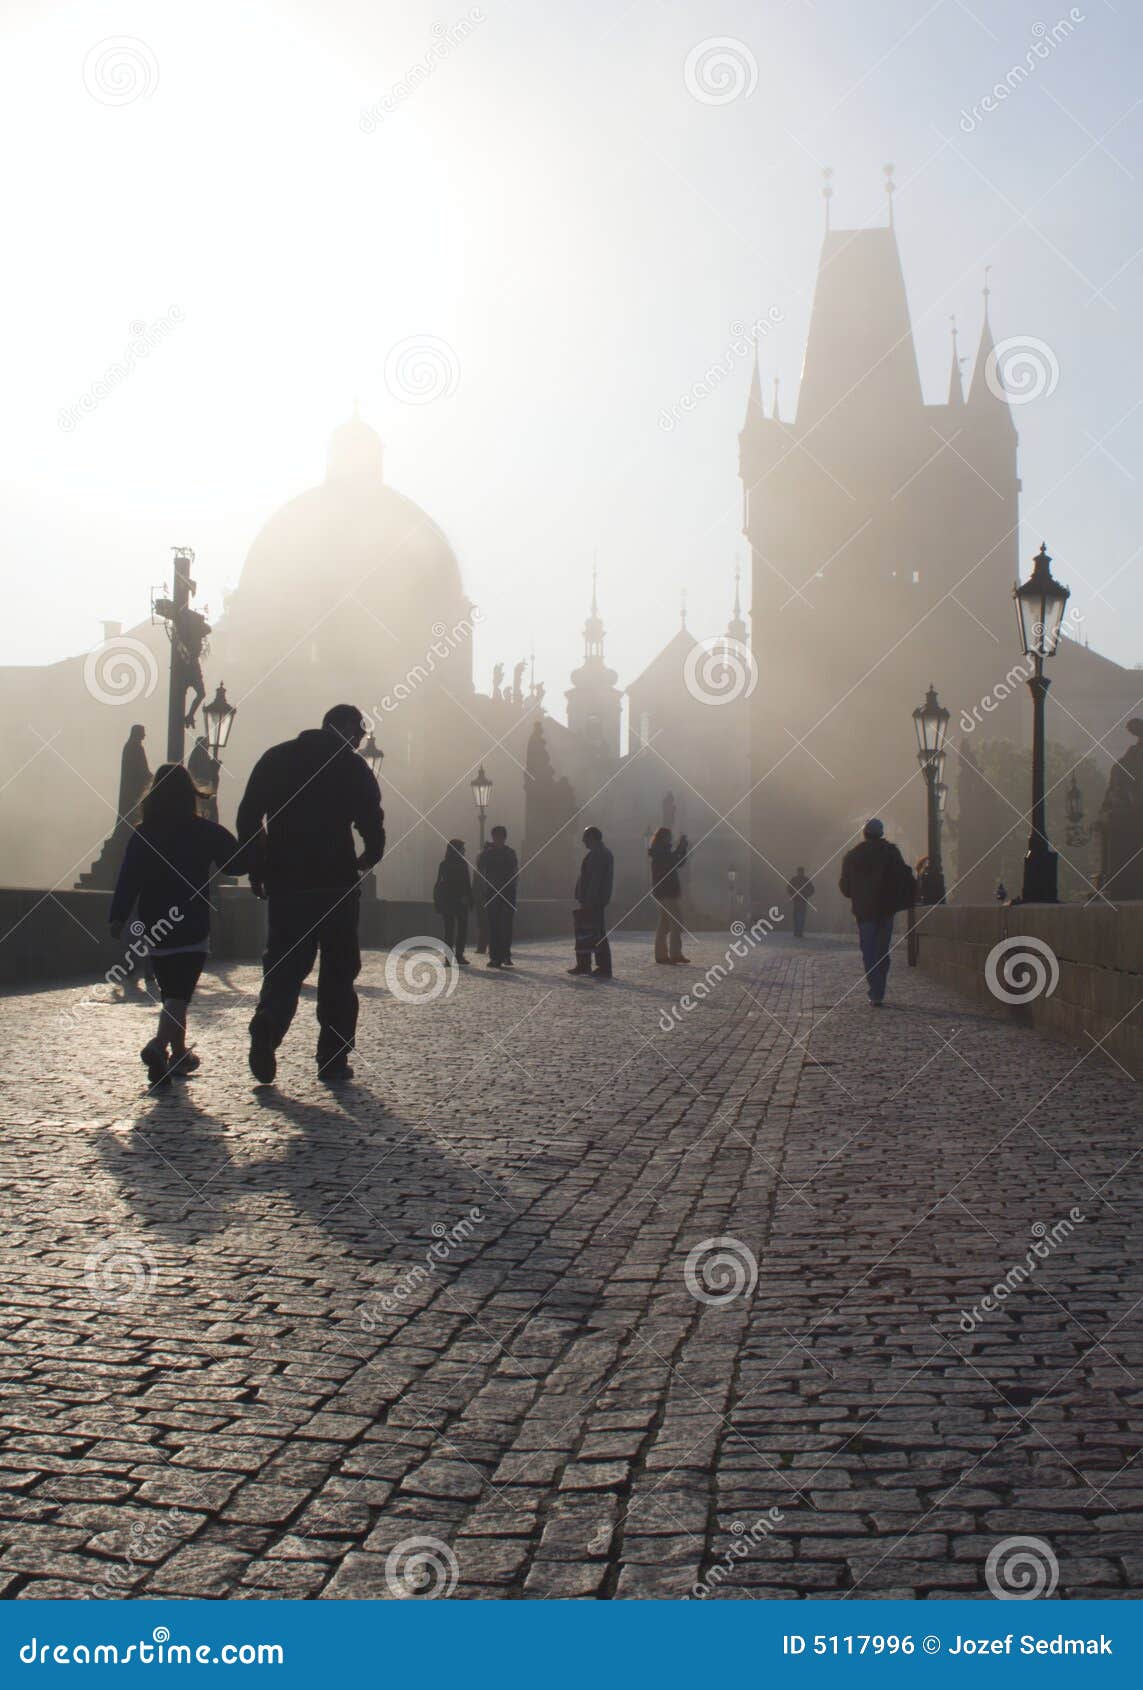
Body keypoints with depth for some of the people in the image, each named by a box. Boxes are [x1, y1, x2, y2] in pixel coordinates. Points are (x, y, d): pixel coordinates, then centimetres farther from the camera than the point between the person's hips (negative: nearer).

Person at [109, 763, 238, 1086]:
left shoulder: (142, 834, 1)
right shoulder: (204, 831, -4)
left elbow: (128, 879, -4)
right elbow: (237, 860, 4)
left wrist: (118, 918, -2)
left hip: (155, 930, 3)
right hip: (193, 929, -3)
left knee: (170, 992, 18)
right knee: (179, 995, -6)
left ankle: (179, 1053, 29)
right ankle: (159, 1045, -30)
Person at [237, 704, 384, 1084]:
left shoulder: (275, 758, 8)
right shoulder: (353, 767, -1)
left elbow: (247, 817, 3)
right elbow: (373, 828, -6)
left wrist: (257, 870, 9)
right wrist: (366, 860, 14)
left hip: (284, 883, 2)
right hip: (336, 884, -2)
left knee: (283, 967, 8)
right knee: (338, 971, 8)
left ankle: (265, 1034, -17)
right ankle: (333, 1059, 7)